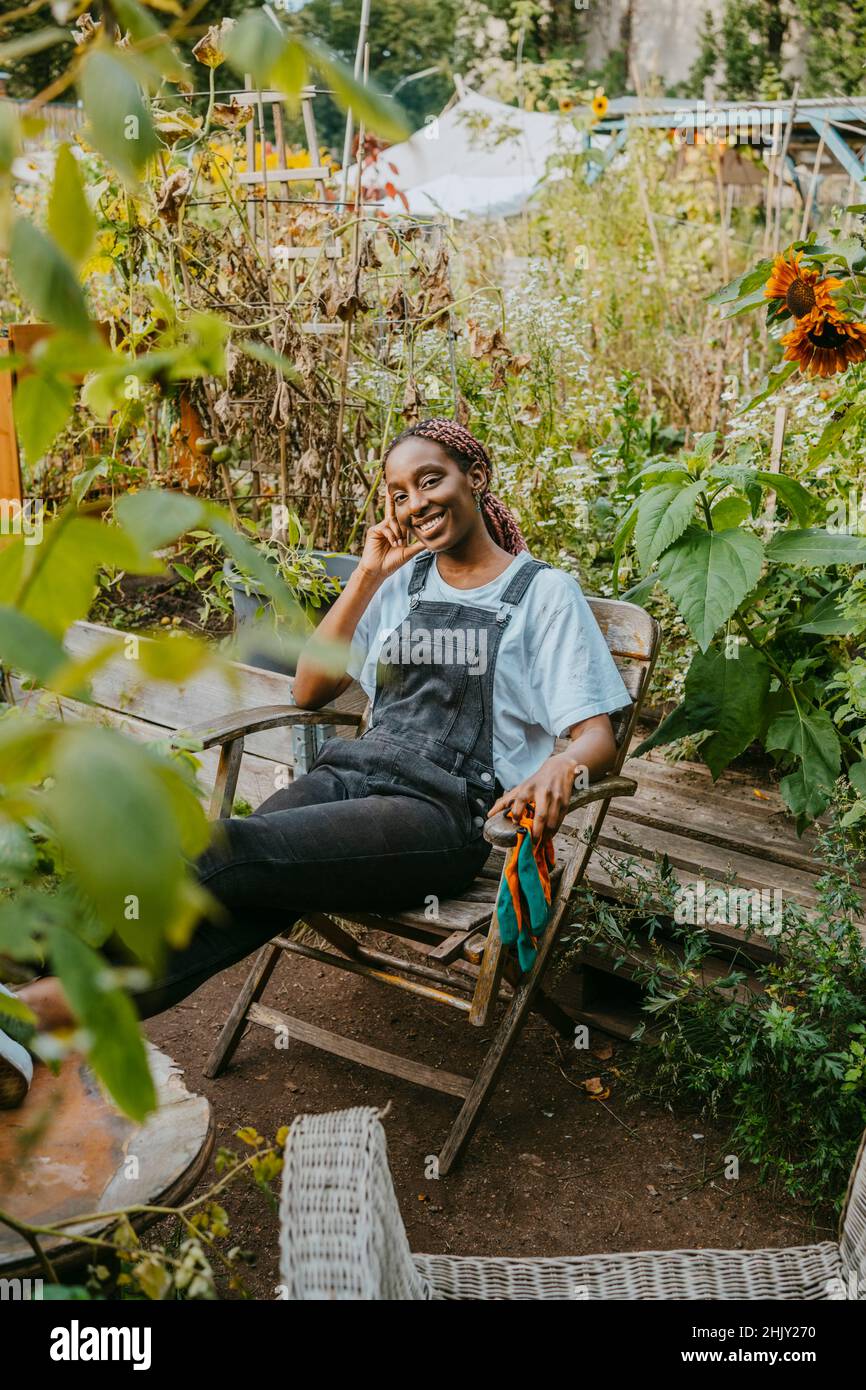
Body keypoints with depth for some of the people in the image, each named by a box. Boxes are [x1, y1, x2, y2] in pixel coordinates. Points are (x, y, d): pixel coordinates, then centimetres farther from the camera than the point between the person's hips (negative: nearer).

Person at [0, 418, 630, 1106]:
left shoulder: (545, 591, 7)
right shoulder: (403, 580, 22)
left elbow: (597, 737, 0)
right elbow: (310, 689, 16)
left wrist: (562, 765, -25)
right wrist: (368, 577, 8)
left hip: (444, 812, -4)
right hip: (351, 773, 4)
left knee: (225, 848, -29)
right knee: (253, 902, -29)